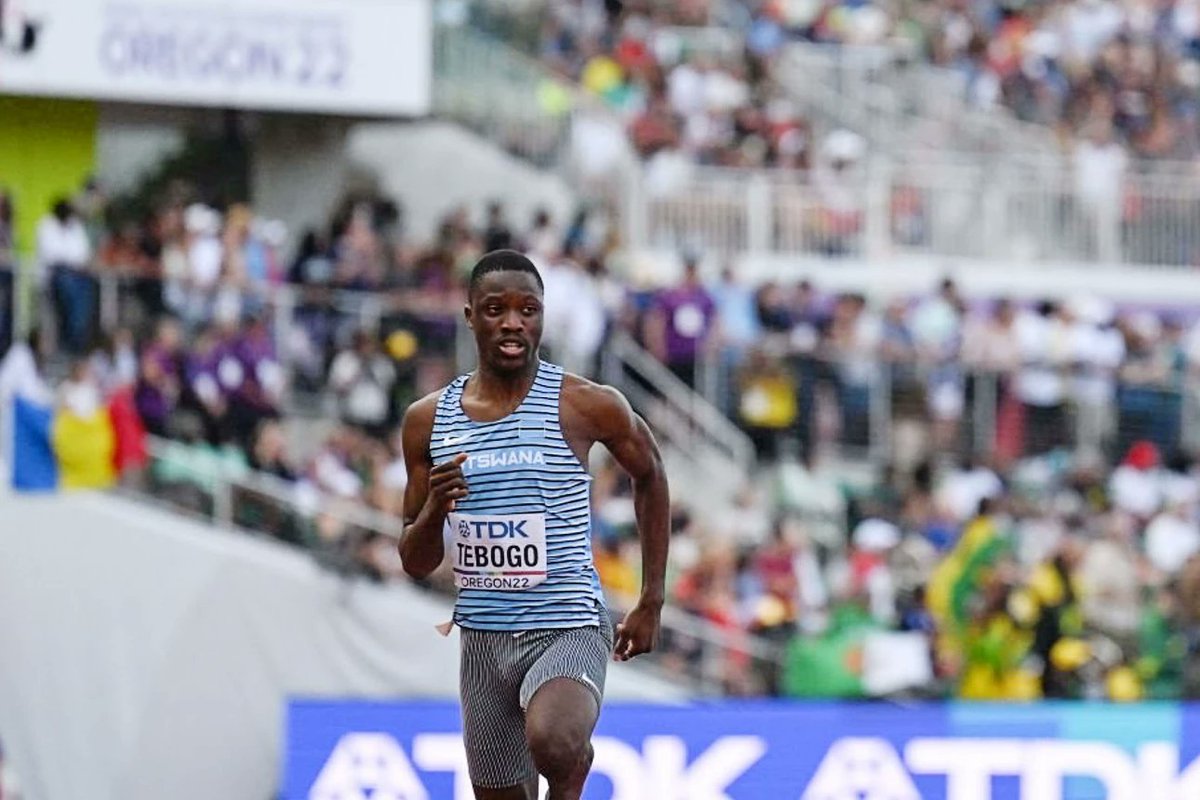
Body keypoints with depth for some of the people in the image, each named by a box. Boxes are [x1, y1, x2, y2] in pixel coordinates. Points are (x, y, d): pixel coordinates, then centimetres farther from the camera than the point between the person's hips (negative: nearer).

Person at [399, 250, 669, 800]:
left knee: (553, 744, -35)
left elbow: (649, 477, 13)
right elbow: (417, 564, 10)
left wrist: (651, 604, 11)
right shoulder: (428, 420, 4)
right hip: (483, 638, 4)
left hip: (568, 629, -4)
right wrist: (434, 509, -13)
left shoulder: (586, 407, -6)